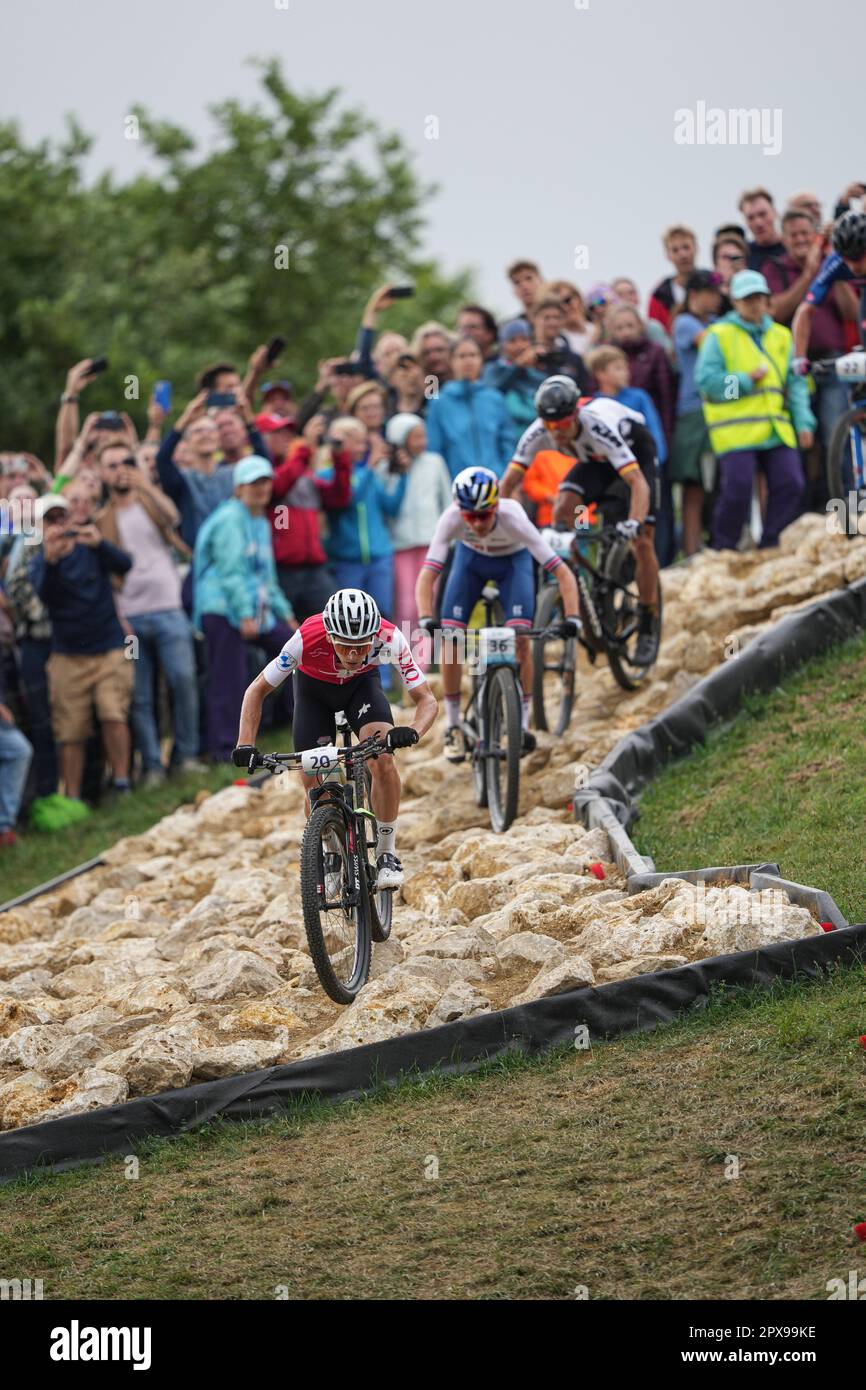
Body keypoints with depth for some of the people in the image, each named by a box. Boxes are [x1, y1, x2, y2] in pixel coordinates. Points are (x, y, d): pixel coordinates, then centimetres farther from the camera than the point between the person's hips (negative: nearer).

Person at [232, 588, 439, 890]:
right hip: (313, 687, 0)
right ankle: (326, 860, 16)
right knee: (313, 781, -8)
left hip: (362, 684, 0)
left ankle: (387, 854, -10)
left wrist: (413, 731, -52)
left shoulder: (390, 638, -37)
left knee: (382, 760, -25)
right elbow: (257, 690, -25)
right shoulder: (308, 638, -38)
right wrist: (246, 744, -38)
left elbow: (427, 700, -30)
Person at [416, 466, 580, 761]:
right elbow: (427, 575, -38)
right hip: (471, 559, 1)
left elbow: (562, 572, -39)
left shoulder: (513, 519, -39)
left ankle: (522, 723, -7)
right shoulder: (452, 518, -36)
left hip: (513, 561, -1)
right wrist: (425, 619, -55)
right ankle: (453, 726, 1)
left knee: (520, 636, -20)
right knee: (450, 636, -13)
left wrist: (572, 617, -51)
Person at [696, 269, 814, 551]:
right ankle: (723, 551, 2)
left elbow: (795, 383, 16)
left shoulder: (780, 336, 17)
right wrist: (745, 380, -10)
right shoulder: (719, 335, 2)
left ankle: (772, 546, 6)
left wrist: (804, 422, 6)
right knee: (738, 490, -12)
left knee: (791, 485, -5)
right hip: (736, 430, -5)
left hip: (777, 430, 5)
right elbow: (705, 379, -6)